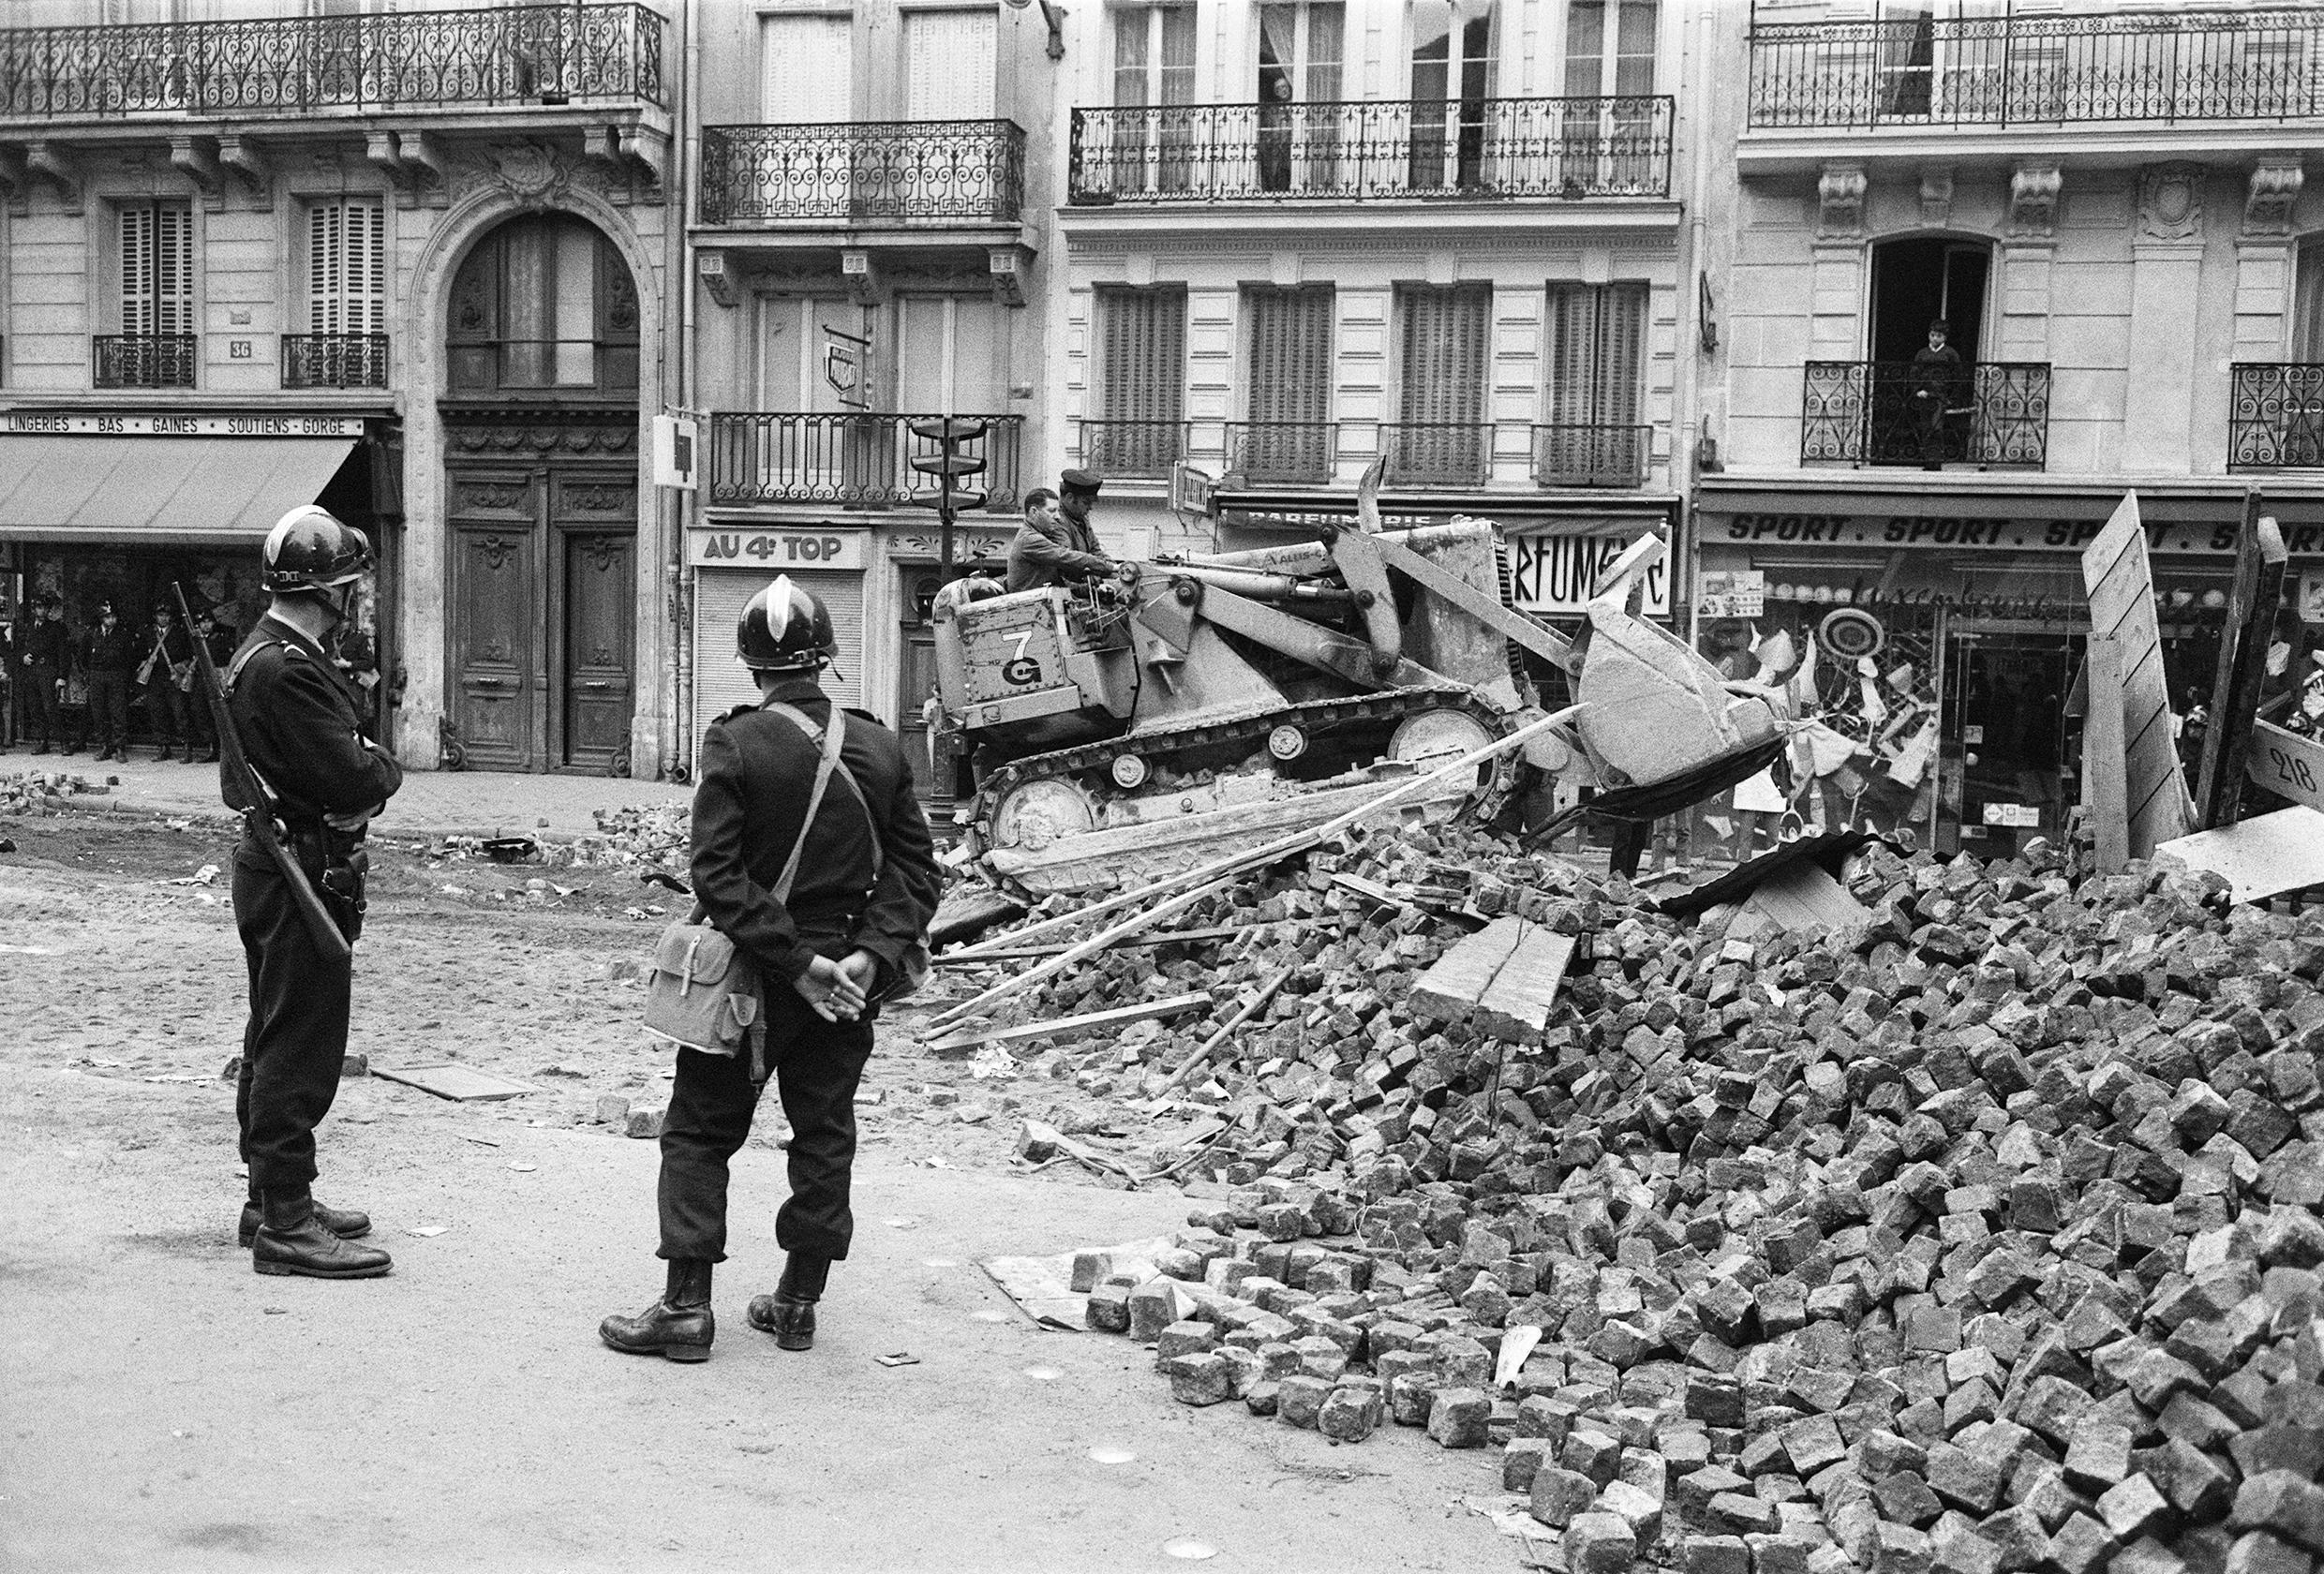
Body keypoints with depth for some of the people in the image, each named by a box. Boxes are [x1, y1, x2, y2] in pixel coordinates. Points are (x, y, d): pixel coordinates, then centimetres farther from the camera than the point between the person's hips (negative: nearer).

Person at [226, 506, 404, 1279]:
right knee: (300, 1050, -6)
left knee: (276, 1045, 17)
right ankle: (287, 1224, -1)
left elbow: (337, 758, 16)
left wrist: (366, 764, -3)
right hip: (303, 872, -11)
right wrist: (384, 766, -5)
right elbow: (351, 779, -25)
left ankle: (272, 1197, 28)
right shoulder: (288, 670, -21)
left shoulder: (263, 654, 14)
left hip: (271, 867, 11)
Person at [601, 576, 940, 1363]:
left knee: (699, 1134, 8)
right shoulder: (881, 746, 0)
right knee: (824, 1135, 15)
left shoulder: (734, 744, -12)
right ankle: (797, 1301, 22)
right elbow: (915, 869, -2)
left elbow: (719, 875, -18)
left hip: (753, 974, -4)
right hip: (849, 981, 4)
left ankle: (686, 1307, 7)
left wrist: (795, 962, -16)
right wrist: (872, 956, -8)